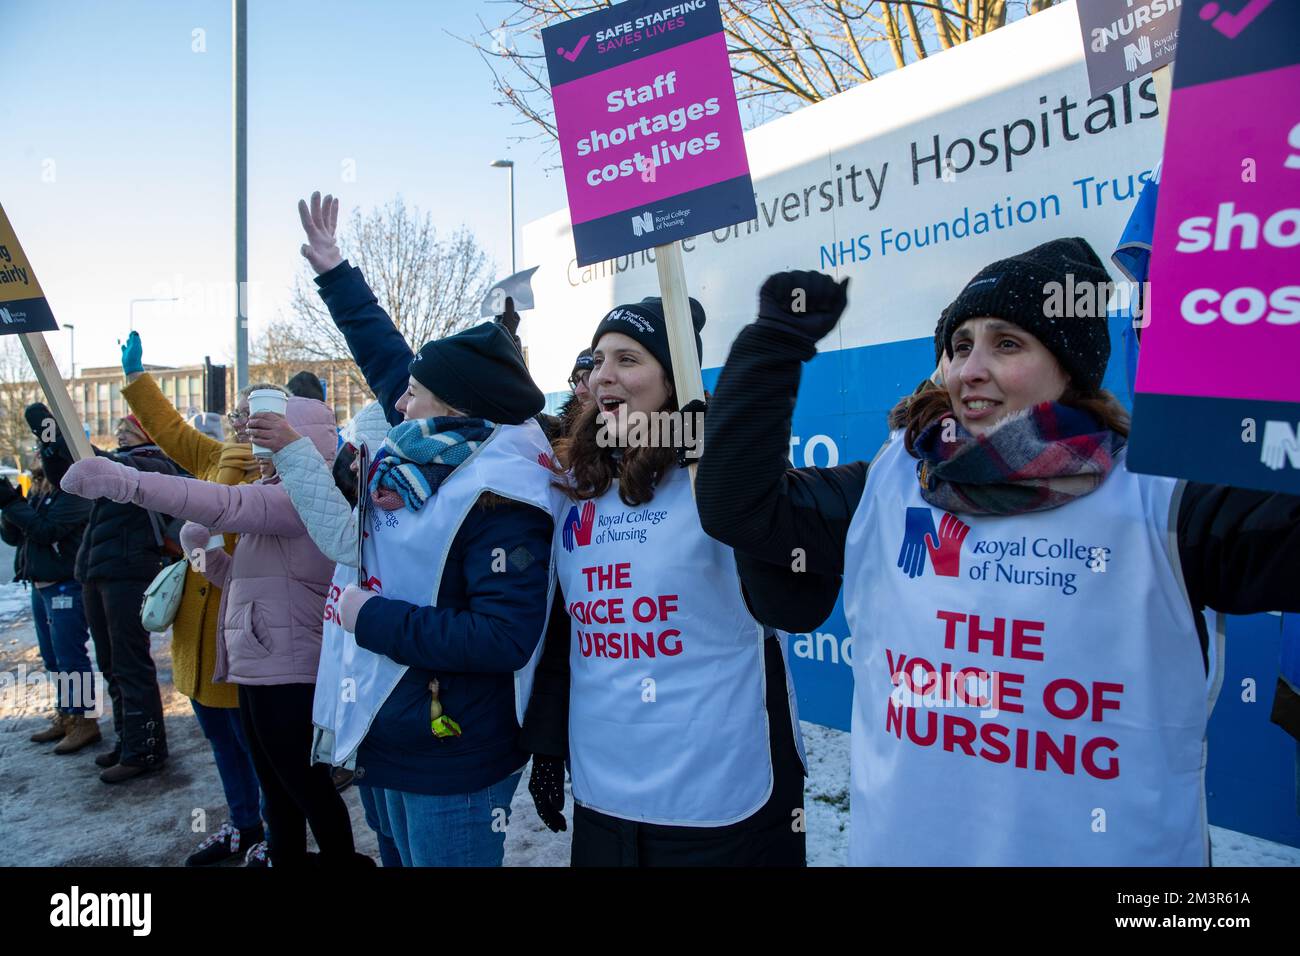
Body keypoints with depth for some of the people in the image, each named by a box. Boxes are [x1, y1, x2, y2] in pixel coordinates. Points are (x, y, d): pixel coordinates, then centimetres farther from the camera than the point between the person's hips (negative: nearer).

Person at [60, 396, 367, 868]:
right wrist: (206, 552, 2)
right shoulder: (278, 497, 18)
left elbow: (229, 504, -34)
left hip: (287, 673, -10)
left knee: (307, 786, 4)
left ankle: (341, 857, 19)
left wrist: (127, 482, -41)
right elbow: (250, 580, 20)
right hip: (259, 667, 10)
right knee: (278, 789, 18)